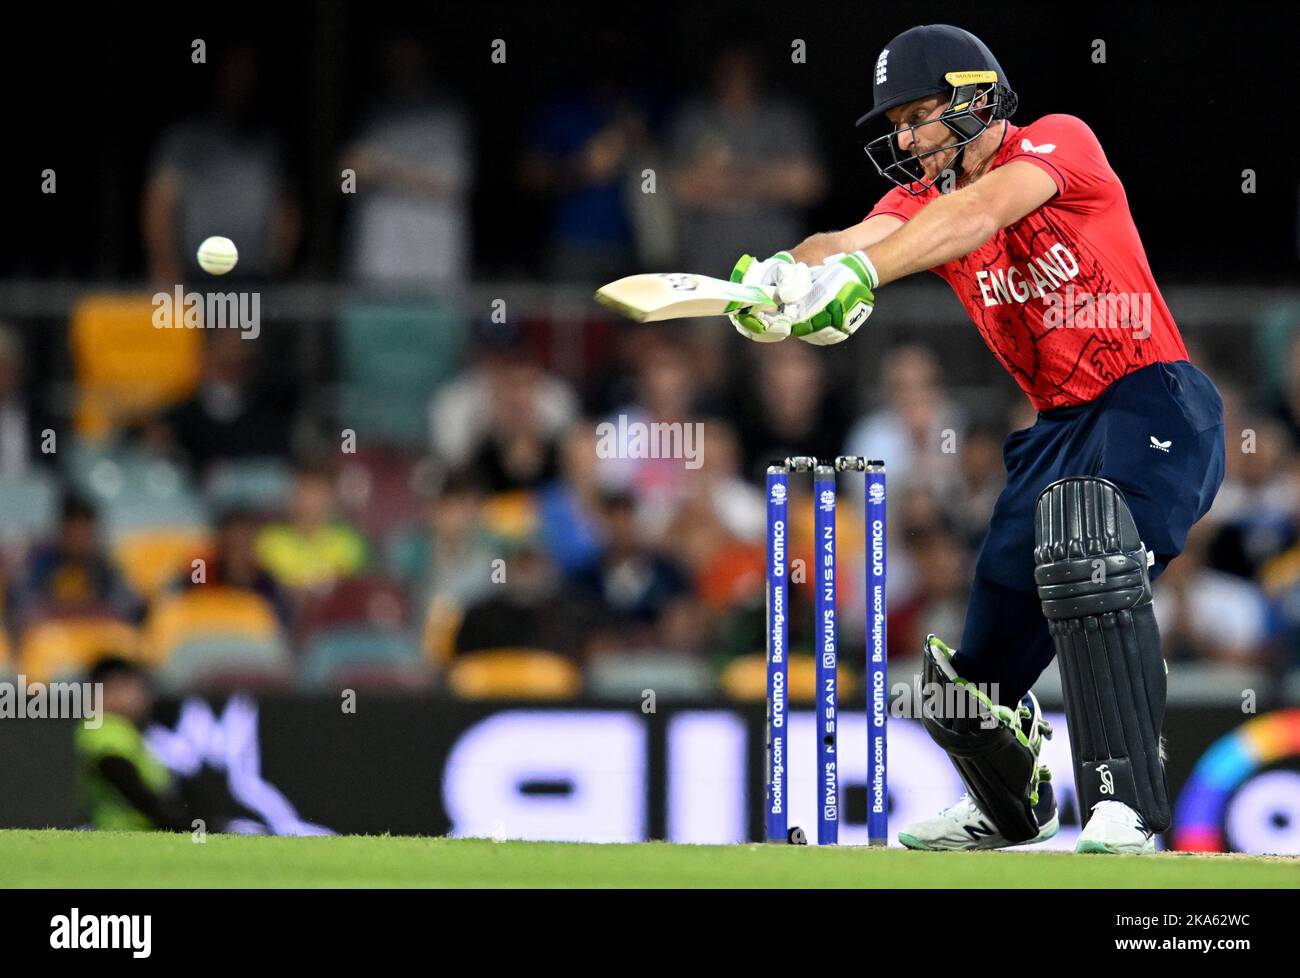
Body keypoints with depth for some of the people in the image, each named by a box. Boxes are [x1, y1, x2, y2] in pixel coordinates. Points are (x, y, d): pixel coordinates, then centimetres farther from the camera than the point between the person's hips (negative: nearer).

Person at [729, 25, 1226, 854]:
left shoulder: (1060, 142, -9)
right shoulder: (923, 200, 8)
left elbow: (981, 211, -28)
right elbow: (850, 242, -12)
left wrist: (858, 274, -41)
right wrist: (787, 275, -36)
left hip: (1153, 404, -7)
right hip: (1059, 430, 7)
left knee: (1087, 552, -36)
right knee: (980, 665, 8)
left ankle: (1128, 806, -36)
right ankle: (1011, 808, 40)